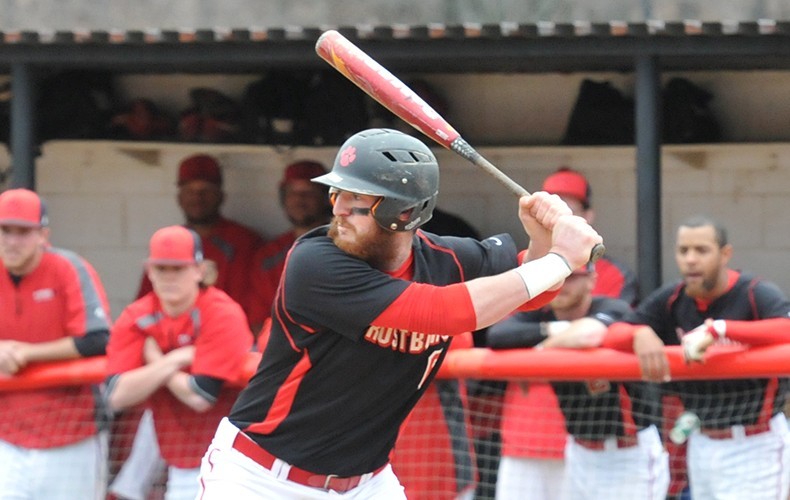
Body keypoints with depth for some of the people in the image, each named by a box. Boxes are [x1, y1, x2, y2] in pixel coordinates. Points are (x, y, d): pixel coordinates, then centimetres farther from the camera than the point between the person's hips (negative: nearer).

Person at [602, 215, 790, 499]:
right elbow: (614, 334, -1)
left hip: (756, 446, -6)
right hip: (702, 442, 6)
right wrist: (640, 335, -25)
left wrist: (719, 330, -41)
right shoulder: (671, 301, 3)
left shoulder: (757, 296, -14)